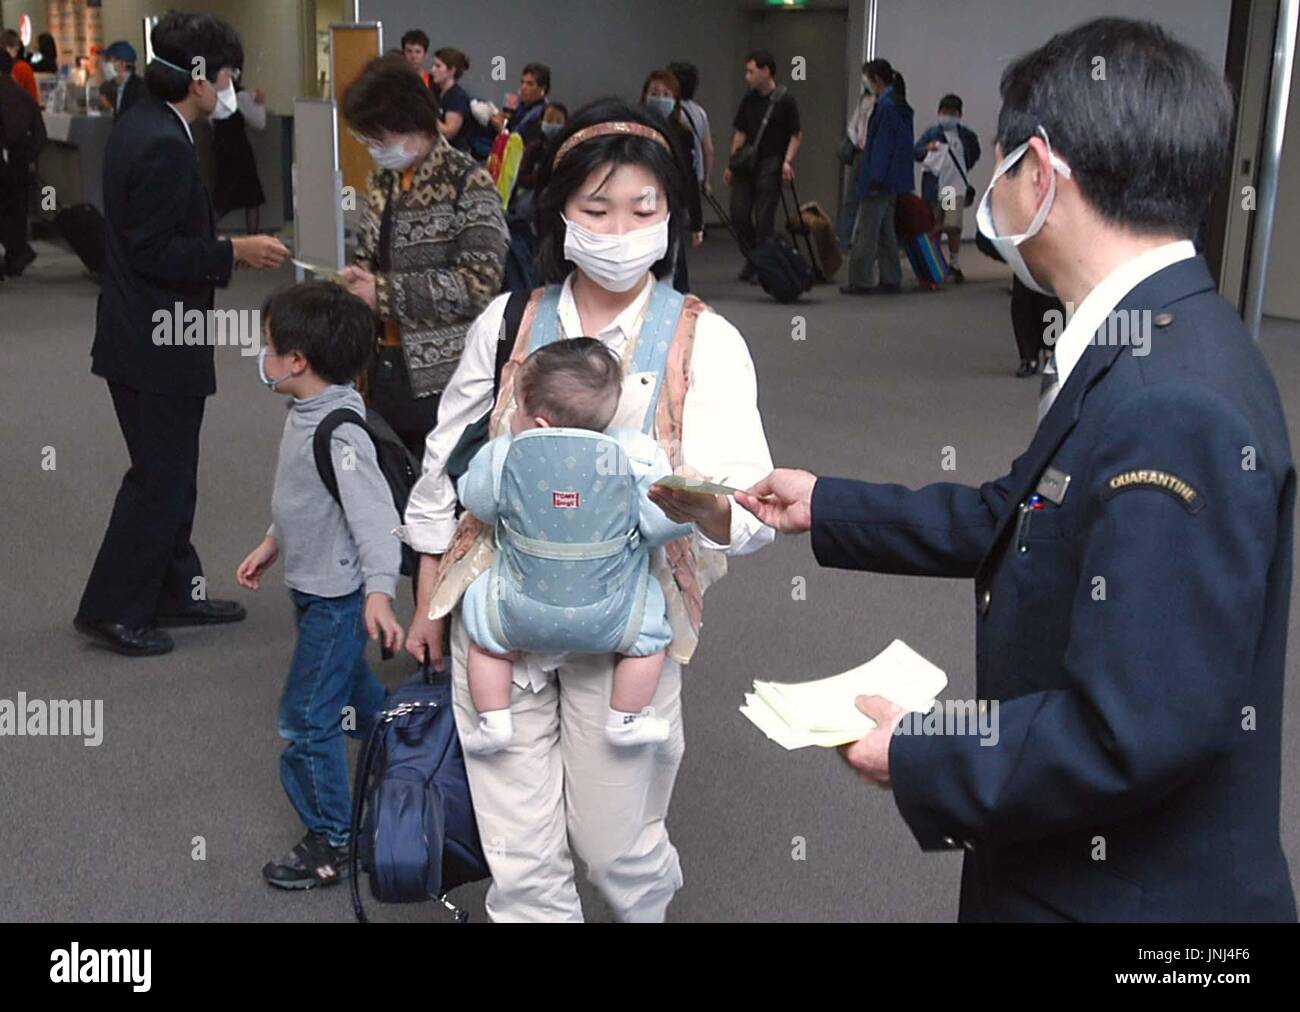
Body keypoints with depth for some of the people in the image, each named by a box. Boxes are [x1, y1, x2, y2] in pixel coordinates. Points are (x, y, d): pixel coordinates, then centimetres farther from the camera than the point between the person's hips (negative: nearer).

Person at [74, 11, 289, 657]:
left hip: (144, 333, 11)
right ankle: (112, 610, 9)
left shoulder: (140, 127, 11)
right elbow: (154, 252, -23)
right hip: (155, 344, -10)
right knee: (159, 478, 0)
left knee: (171, 472, 18)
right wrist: (233, 252, -16)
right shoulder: (164, 144, -21)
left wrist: (220, 253, 15)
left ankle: (175, 592, 29)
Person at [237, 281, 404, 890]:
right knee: (353, 695, 25)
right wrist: (271, 545, 26)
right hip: (314, 586, 10)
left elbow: (376, 514, -31)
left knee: (305, 721, -2)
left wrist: (379, 593, -39)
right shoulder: (306, 415, 3)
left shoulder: (340, 433, -26)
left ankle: (330, 842, 12)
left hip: (336, 598, -10)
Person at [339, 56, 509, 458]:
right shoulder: (382, 179, 13)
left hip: (441, 374, -7)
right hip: (384, 364, 7)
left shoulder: (468, 183, -10)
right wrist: (357, 276, 1)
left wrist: (385, 292, -16)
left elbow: (480, 284, -18)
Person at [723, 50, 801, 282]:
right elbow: (740, 133, 15)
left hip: (770, 166, -5)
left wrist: (787, 161, -15)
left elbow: (796, 135, -3)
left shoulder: (785, 100, -6)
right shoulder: (749, 99, 10)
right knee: (739, 214, 3)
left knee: (764, 218, -3)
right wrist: (731, 164, 11)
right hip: (746, 164, 5)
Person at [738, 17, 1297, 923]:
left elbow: (1134, 734, -31)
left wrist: (921, 762, -17)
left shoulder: (1172, 407, -30)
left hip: (1138, 890, -8)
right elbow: (1016, 516, 12)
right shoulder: (1158, 354, 1)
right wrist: (826, 508, 18)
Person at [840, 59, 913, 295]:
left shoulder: (886, 105, -15)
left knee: (866, 231, -4)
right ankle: (891, 280, 17)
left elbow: (881, 144, -18)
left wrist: (875, 180, -18)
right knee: (886, 231, 14)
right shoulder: (901, 105, 13)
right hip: (894, 180, 9)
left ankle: (860, 281, -1)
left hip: (880, 180, -9)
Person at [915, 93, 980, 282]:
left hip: (956, 188, -1)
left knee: (954, 227, -9)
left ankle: (955, 264, 2)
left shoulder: (967, 136, 7)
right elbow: (915, 152, 0)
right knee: (933, 228, 8)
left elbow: (974, 154, 22)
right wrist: (927, 149, -18)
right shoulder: (931, 133, 6)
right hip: (934, 187, 1)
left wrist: (964, 169, 13)